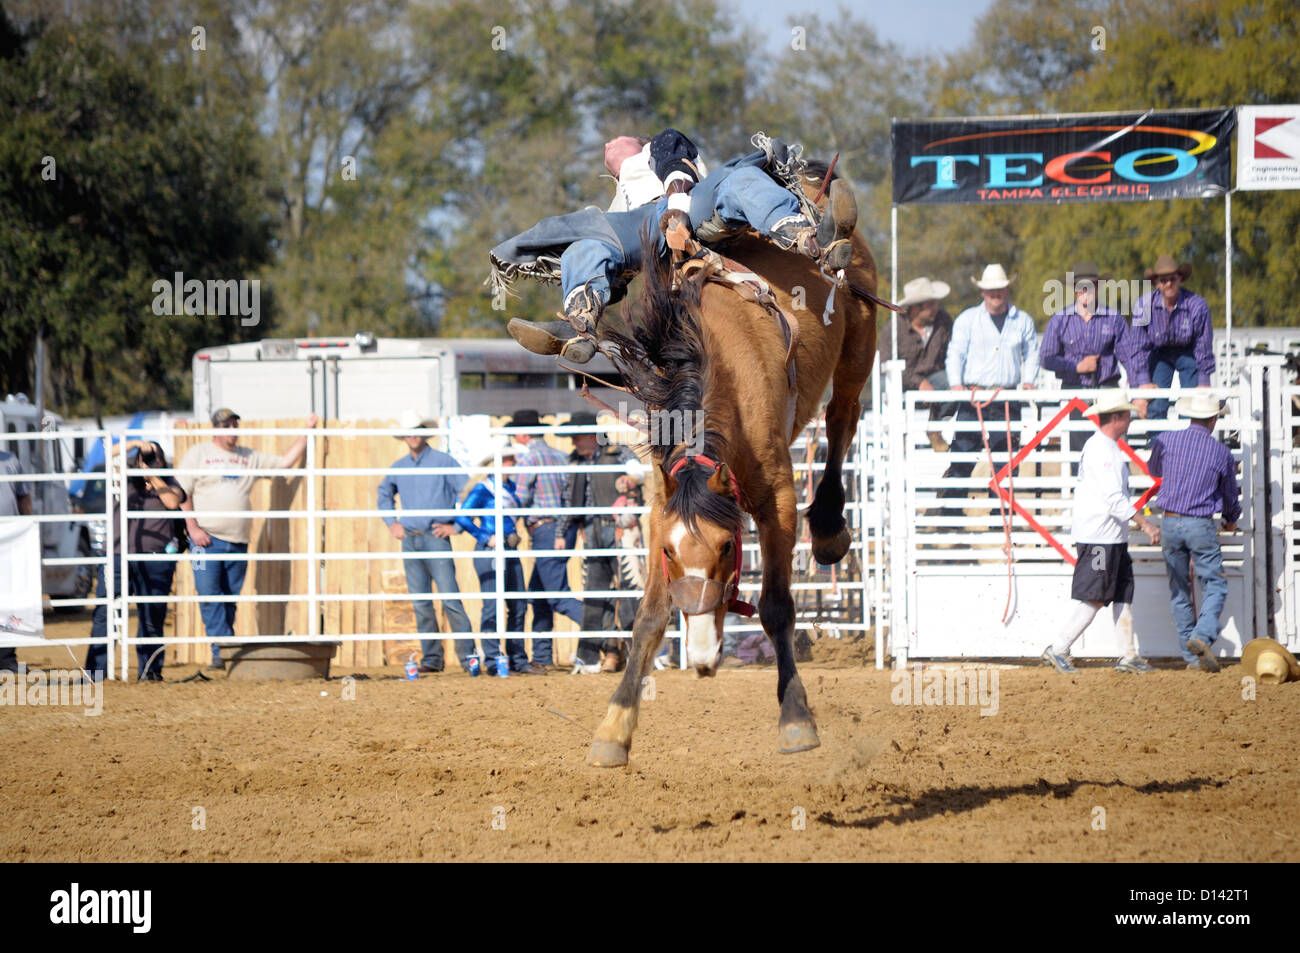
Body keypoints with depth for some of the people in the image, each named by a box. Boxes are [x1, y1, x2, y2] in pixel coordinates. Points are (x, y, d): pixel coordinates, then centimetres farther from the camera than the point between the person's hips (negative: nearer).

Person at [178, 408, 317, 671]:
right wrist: (193, 528, -8)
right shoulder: (198, 454, 6)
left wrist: (306, 433, 16)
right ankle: (223, 651, -16)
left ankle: (225, 655, 7)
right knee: (209, 596, -14)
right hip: (207, 539, -4)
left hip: (238, 542, 4)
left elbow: (285, 462, 21)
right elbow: (182, 493, 1)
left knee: (230, 599, 3)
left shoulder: (250, 457, 17)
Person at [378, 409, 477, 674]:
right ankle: (431, 657, 10)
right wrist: (391, 523, 17)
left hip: (436, 538, -5)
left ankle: (467, 654, -9)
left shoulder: (444, 462, -2)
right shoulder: (399, 468, 13)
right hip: (410, 540, 5)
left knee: (450, 600, -11)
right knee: (421, 603, 5)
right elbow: (384, 494, 30)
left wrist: (456, 526, -5)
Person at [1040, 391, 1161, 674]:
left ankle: (1128, 656, 13)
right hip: (1098, 537, -11)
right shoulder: (1100, 449, -16)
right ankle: (1057, 650, -3)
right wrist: (1145, 524, -22)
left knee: (1123, 595, 10)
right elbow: (1114, 498, -22)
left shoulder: (1109, 448, 17)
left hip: (1114, 538, 11)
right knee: (1092, 598, -9)